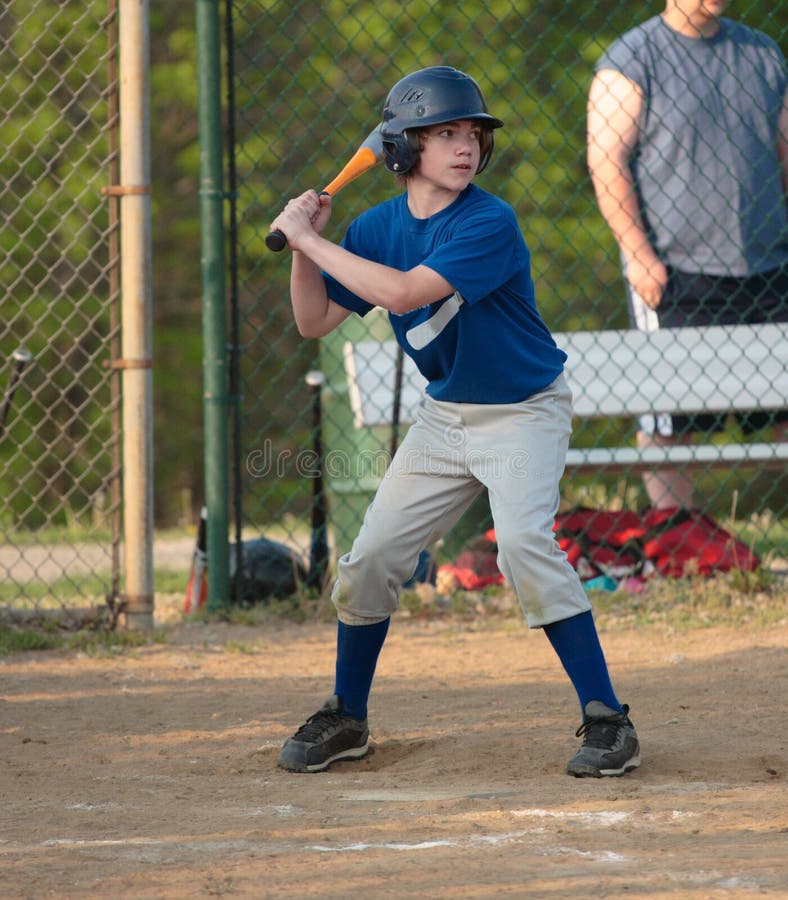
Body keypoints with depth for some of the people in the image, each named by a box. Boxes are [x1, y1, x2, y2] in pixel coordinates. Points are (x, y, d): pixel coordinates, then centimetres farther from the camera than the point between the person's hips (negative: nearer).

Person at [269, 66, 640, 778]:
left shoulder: (490, 223, -23)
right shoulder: (377, 228, -3)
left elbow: (405, 292, -34)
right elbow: (315, 323, 2)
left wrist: (309, 238, -27)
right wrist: (304, 246, -12)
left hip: (524, 413, -6)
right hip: (445, 417, 6)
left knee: (525, 544, -26)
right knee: (370, 559, 4)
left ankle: (606, 720, -19)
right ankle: (346, 719, 23)